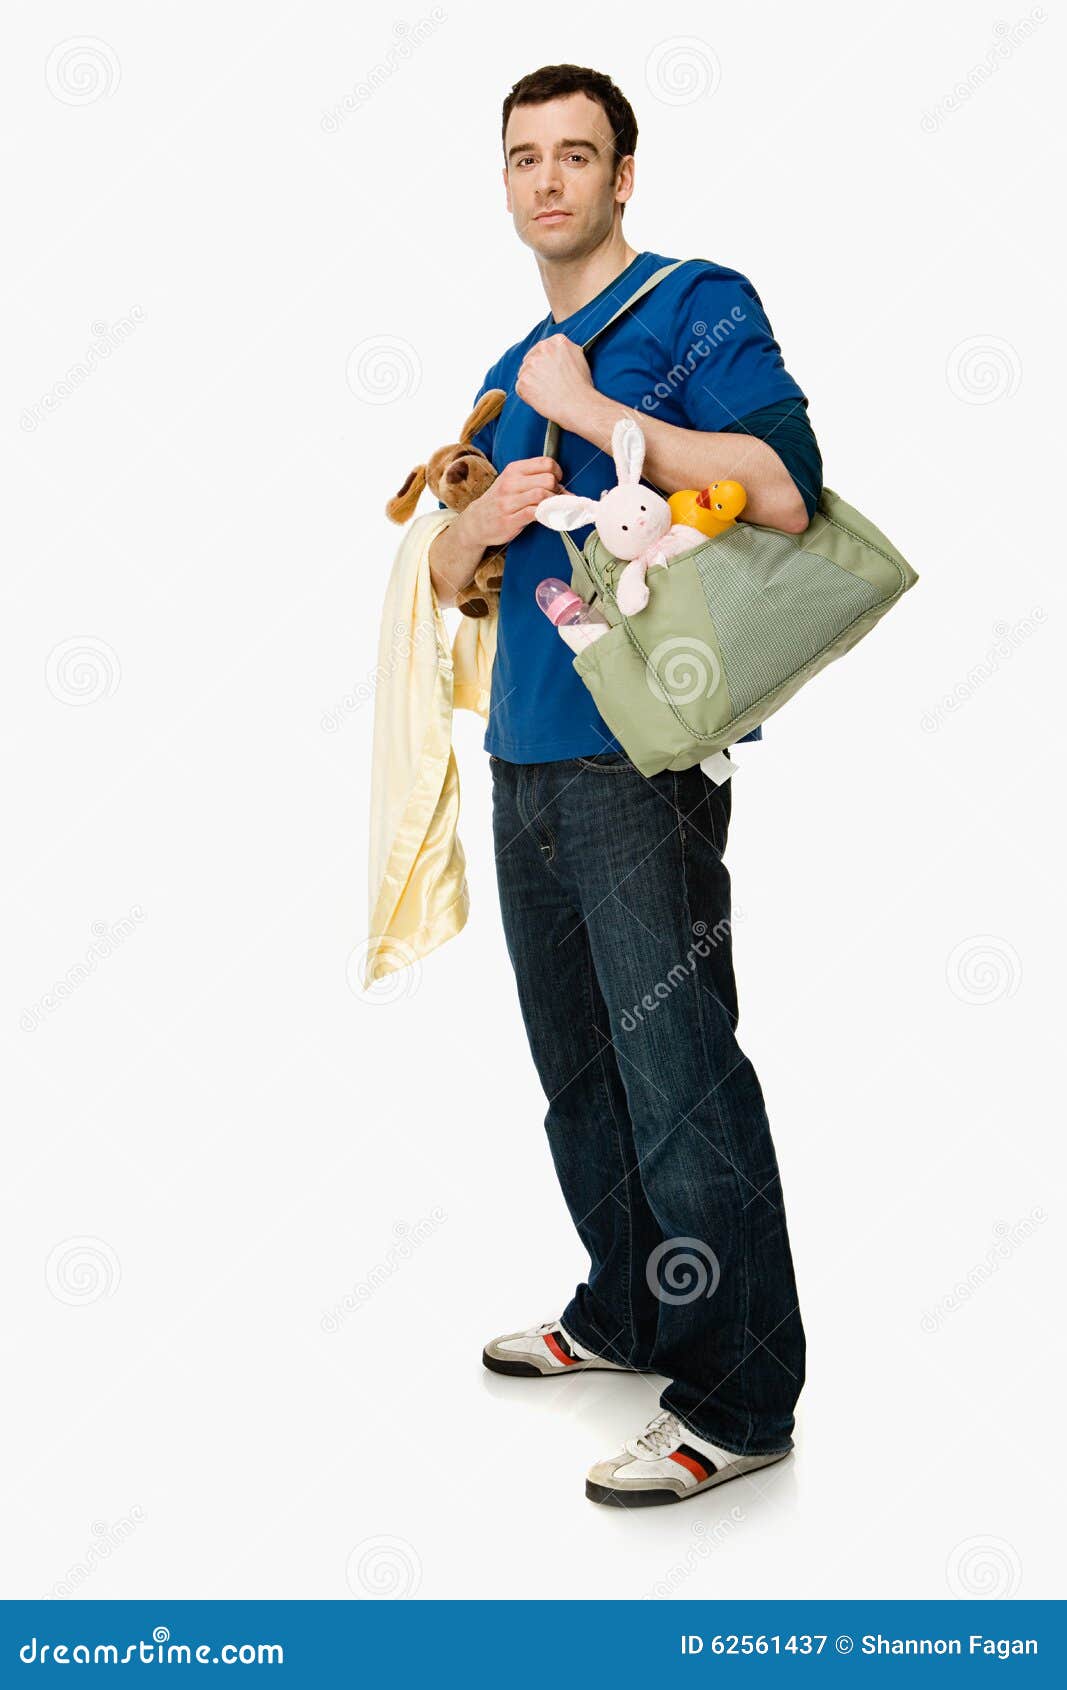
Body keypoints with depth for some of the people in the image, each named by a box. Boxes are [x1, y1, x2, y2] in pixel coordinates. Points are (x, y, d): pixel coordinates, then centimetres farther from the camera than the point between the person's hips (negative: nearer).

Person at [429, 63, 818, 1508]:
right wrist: (486, 517, 0)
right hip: (526, 763, 8)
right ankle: (627, 1316, 31)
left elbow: (785, 490, -18)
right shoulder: (513, 371, 21)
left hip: (638, 760, -8)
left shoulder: (698, 306, -1)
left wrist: (588, 411, -13)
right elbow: (448, 574, 23)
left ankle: (740, 1401, 3)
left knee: (677, 1075, -8)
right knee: (578, 1073, 15)